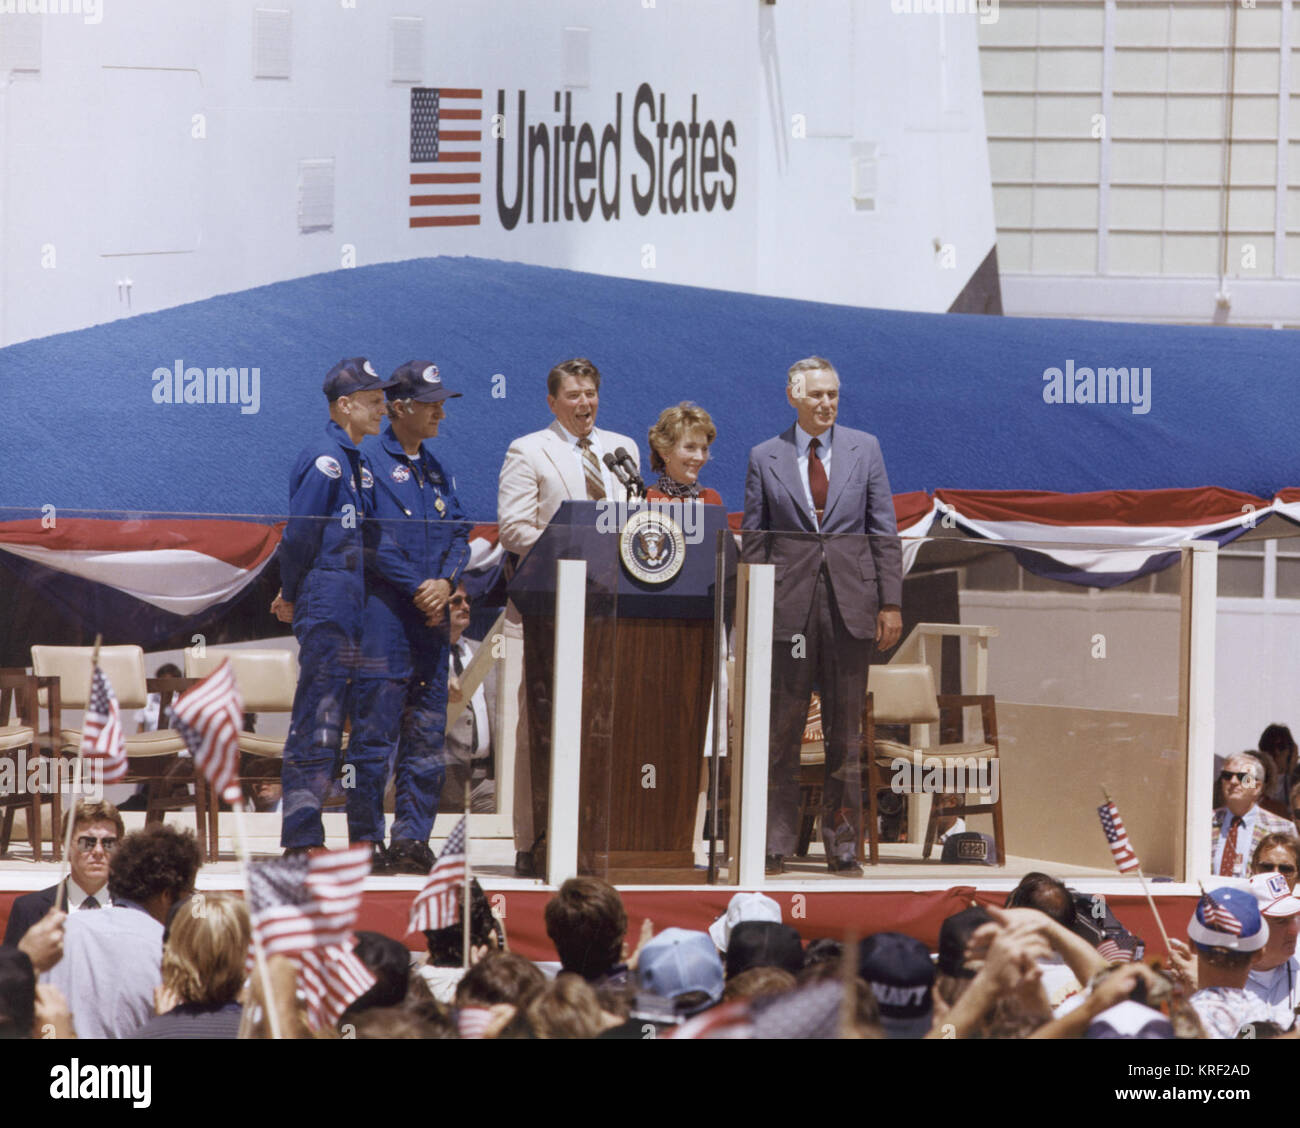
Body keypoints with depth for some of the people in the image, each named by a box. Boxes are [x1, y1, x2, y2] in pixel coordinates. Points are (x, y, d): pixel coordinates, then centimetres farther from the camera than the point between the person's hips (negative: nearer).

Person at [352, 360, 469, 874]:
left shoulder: (436, 471, 18)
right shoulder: (370, 461, -5)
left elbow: (459, 535, 15)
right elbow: (371, 541, -11)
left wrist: (446, 582, -4)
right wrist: (416, 588, -12)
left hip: (431, 615, 7)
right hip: (383, 613, -7)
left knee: (427, 735, 6)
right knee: (374, 735, -5)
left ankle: (413, 840, 10)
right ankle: (367, 843, -3)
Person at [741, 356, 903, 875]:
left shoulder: (864, 449, 9)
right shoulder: (765, 458, 6)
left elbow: (884, 531, 8)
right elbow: (753, 541, 7)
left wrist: (890, 603, 1)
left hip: (850, 602, 1)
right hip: (789, 603, -1)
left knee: (846, 729, 4)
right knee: (781, 730, -2)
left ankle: (843, 845, 9)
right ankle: (775, 845, 3)